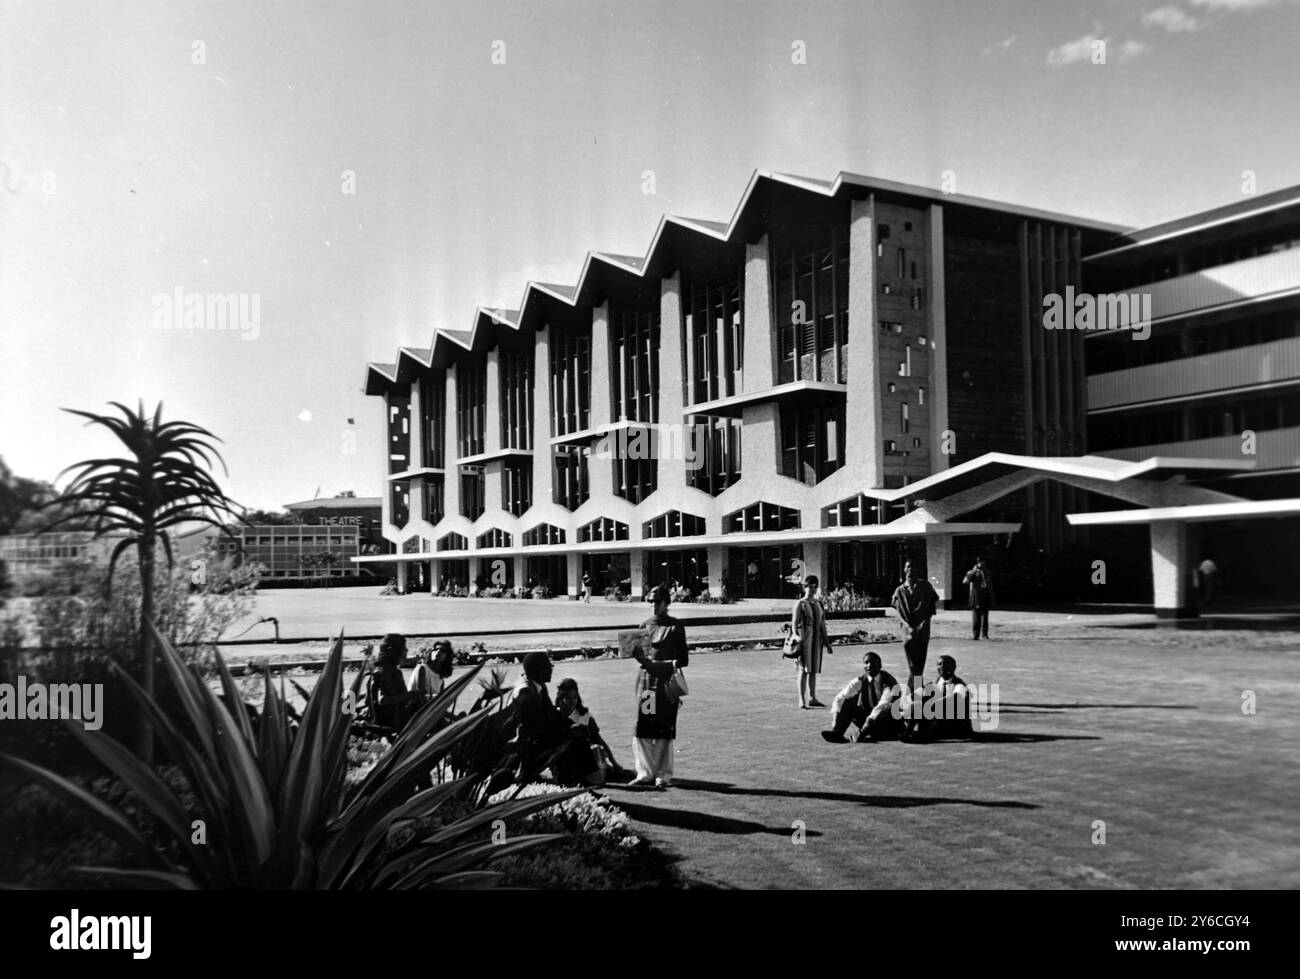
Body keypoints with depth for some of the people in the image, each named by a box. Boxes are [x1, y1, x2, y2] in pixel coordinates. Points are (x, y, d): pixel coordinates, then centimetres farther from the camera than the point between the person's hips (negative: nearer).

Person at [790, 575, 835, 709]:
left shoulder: (819, 603, 14)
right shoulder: (800, 604, -4)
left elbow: (822, 624, 17)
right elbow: (794, 623, -11)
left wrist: (827, 643, 17)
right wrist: (795, 635, -30)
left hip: (817, 638, 6)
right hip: (804, 637, -6)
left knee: (814, 670, 11)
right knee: (804, 670, -8)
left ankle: (812, 698, 20)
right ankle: (802, 701, -7)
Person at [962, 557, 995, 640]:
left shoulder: (987, 573, 9)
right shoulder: (972, 573, -3)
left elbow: (990, 587, 16)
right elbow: (964, 581, -20)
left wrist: (992, 599, 14)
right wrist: (973, 572, -25)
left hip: (986, 600, 3)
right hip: (976, 599, -3)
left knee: (985, 617, 6)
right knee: (976, 618, -5)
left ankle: (985, 634, 13)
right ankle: (975, 635, 1)